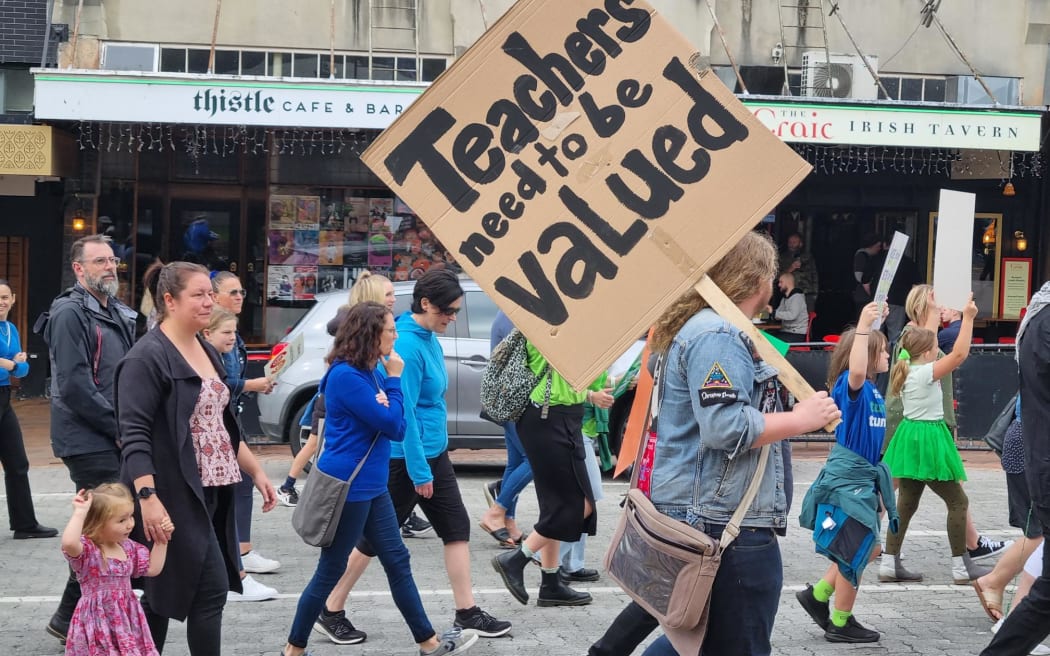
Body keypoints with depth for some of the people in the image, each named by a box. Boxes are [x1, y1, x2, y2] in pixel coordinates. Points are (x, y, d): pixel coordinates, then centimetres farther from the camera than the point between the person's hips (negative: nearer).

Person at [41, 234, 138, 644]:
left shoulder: (117, 315, 16)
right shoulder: (70, 314, -13)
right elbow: (74, 386, -20)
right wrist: (121, 428, -17)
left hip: (113, 441, 9)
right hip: (89, 443, -9)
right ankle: (69, 619, 4)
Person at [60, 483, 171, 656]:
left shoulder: (128, 547, 7)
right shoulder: (87, 550, -16)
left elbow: (152, 569, 14)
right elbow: (69, 543, -40)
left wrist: (162, 540, 8)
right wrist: (80, 513, -32)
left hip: (127, 619, 7)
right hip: (99, 624, -7)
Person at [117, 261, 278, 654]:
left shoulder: (207, 352, 15)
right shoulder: (148, 357, -13)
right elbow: (134, 435, -19)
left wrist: (256, 471, 19)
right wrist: (147, 497, -27)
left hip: (209, 494, 8)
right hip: (172, 496, -8)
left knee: (166, 593, 13)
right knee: (212, 589, -8)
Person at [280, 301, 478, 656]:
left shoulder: (372, 372, 10)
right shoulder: (345, 376, -18)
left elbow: (398, 428, 8)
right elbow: (391, 425, -18)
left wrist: (386, 405, -13)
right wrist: (394, 379, -8)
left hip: (372, 486, 9)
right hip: (347, 487, -9)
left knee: (397, 561, 12)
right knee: (330, 570, 1)